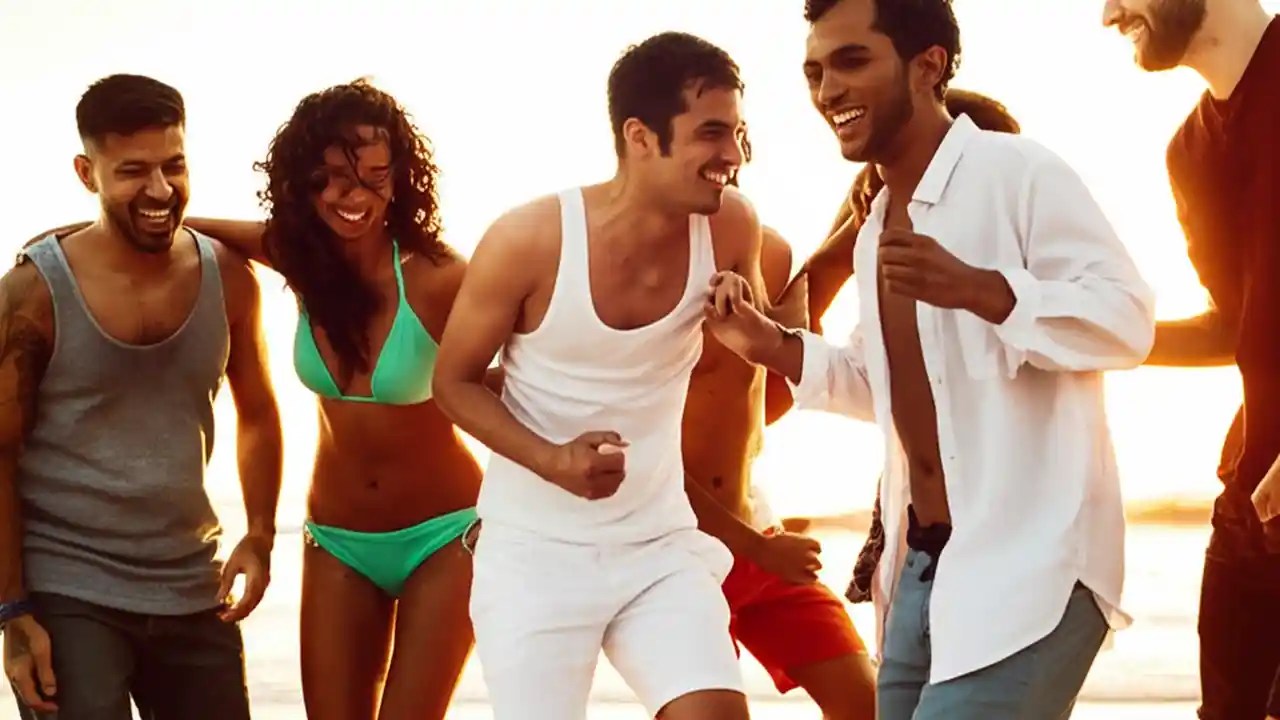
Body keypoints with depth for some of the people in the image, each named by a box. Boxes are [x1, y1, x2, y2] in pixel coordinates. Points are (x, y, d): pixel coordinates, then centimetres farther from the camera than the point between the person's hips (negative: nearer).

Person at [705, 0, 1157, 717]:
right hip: (922, 560, 9)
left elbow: (1128, 318, -19)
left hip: (1028, 563, -9)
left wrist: (975, 289, -31)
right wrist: (774, 347, 11)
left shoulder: (1018, 172, -11)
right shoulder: (877, 227, 16)